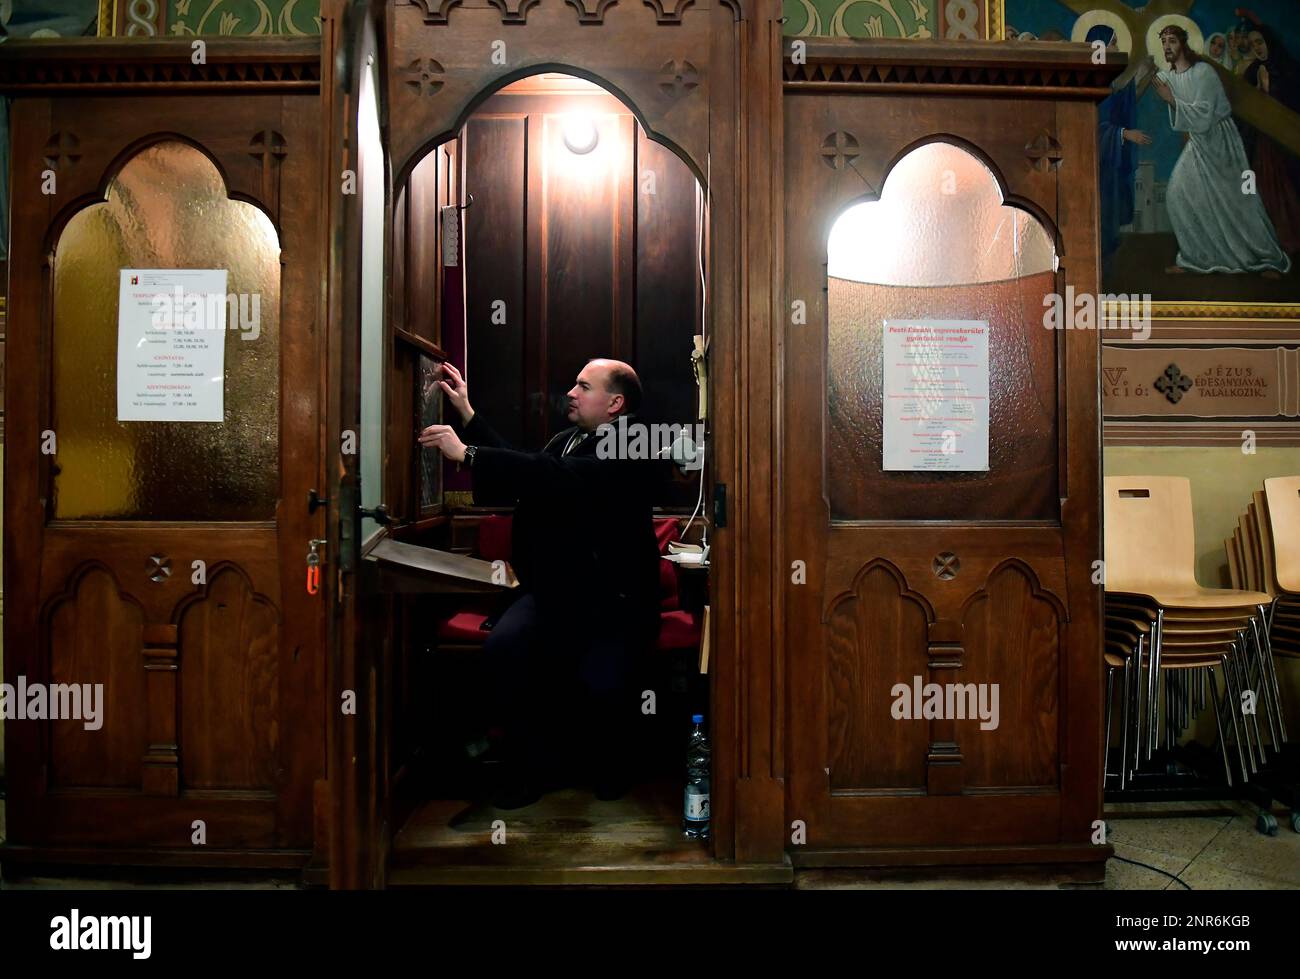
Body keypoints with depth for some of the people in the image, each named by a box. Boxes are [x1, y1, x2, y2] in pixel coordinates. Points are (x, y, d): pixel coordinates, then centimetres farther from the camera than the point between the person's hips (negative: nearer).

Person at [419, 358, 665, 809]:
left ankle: (610, 769, 9)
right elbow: (524, 475, 16)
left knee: (602, 683, -27)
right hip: (555, 588, 6)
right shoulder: (570, 438, 16)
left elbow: (561, 479, -24)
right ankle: (538, 762, 1)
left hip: (614, 598, -6)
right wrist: (468, 415, 14)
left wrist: (467, 453, -24)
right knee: (502, 647, -21)